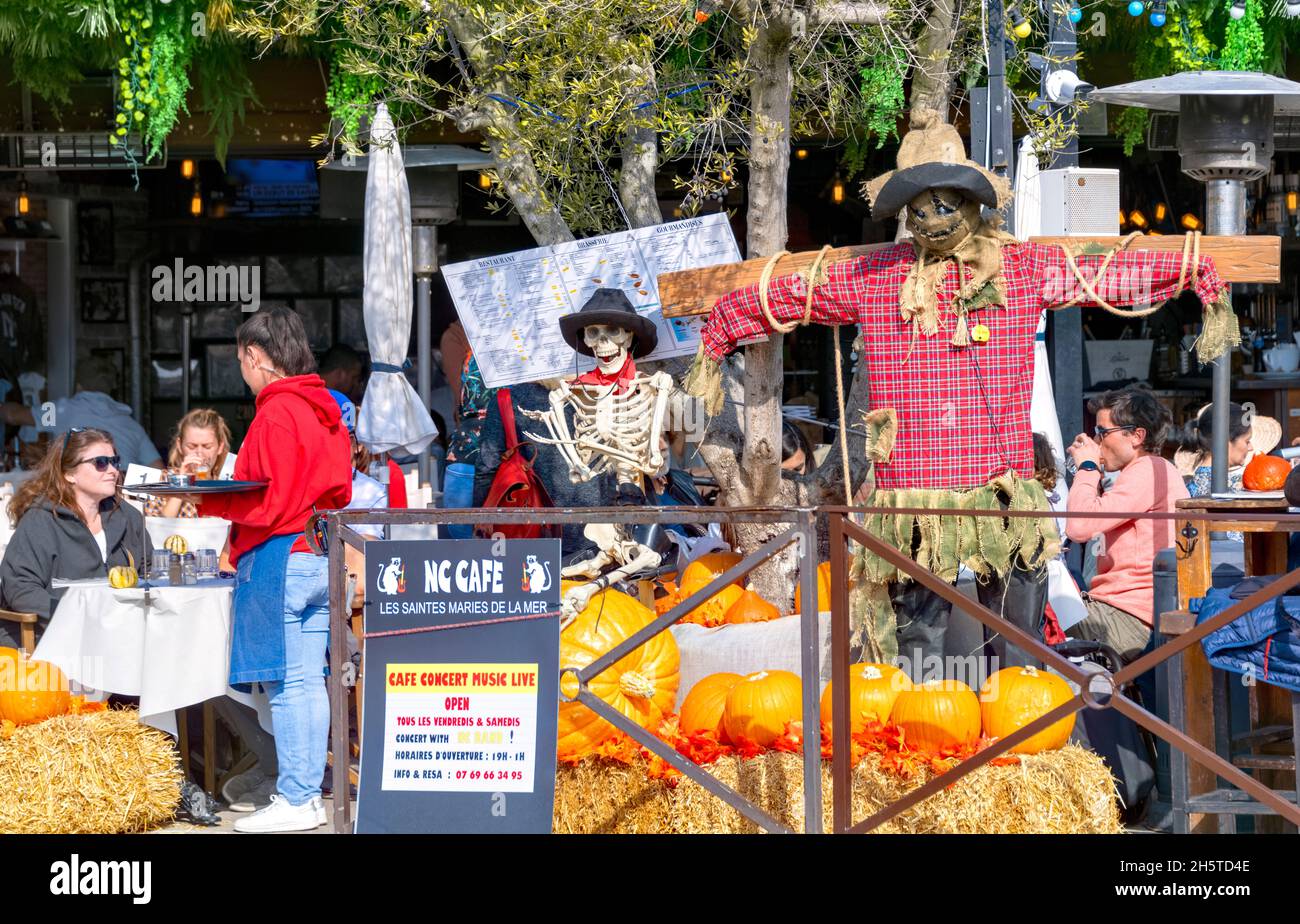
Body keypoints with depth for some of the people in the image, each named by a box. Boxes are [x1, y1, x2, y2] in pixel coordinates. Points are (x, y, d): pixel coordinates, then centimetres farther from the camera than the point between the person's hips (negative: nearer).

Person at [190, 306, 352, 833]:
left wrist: (205, 503, -10)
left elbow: (270, 504, -16)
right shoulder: (326, 409, 14)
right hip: (323, 559, 9)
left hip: (278, 556, -9)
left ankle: (294, 800, -7)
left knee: (286, 684, -7)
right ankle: (310, 794, 10)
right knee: (310, 680, 9)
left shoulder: (276, 414, -13)